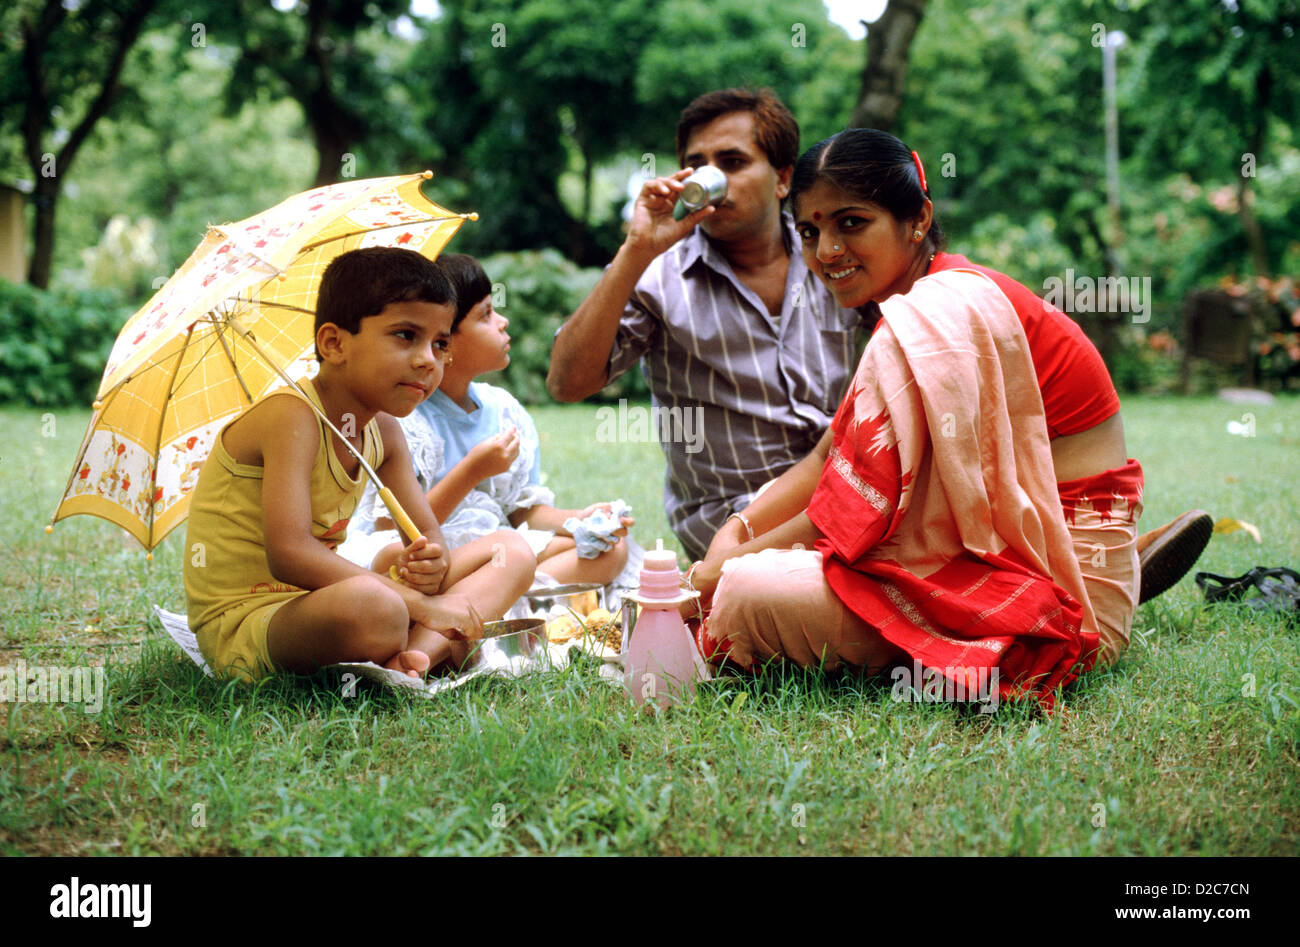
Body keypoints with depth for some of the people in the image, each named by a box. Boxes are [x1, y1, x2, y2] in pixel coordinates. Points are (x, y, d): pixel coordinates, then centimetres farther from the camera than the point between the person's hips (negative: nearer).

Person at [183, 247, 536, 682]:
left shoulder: (382, 431, 8)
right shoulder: (292, 416, -19)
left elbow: (428, 534, 14)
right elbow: (289, 554, -31)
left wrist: (431, 562, -14)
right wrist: (419, 604, -27)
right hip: (240, 624, -10)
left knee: (512, 553, 3)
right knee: (375, 607, -45)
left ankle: (419, 653, -21)